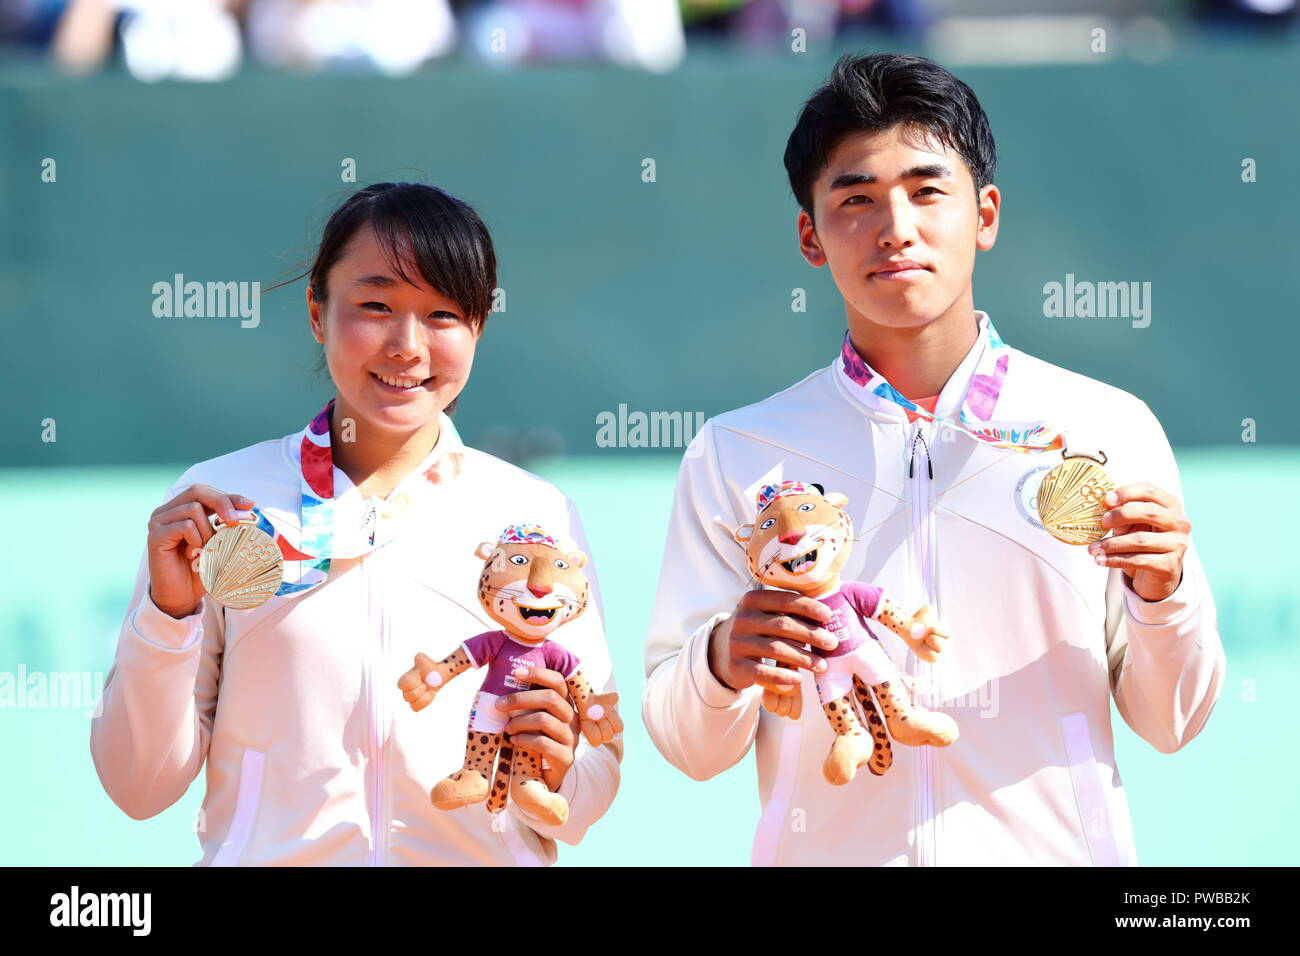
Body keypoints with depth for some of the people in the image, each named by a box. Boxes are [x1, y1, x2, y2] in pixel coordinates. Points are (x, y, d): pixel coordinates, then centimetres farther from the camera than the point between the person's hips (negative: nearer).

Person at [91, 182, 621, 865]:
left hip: (483, 861, 2)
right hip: (269, 861, -2)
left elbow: (593, 790, 9)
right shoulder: (214, 504, 3)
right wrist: (168, 614, -8)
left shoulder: (536, 516, 5)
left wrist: (557, 777, -10)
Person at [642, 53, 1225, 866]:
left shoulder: (1110, 431, 4)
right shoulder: (737, 455, 5)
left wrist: (1164, 595, -10)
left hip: (1054, 851, -1)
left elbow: (1168, 724, 7)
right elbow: (691, 749, 4)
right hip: (829, 849, 2)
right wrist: (723, 667, -15)